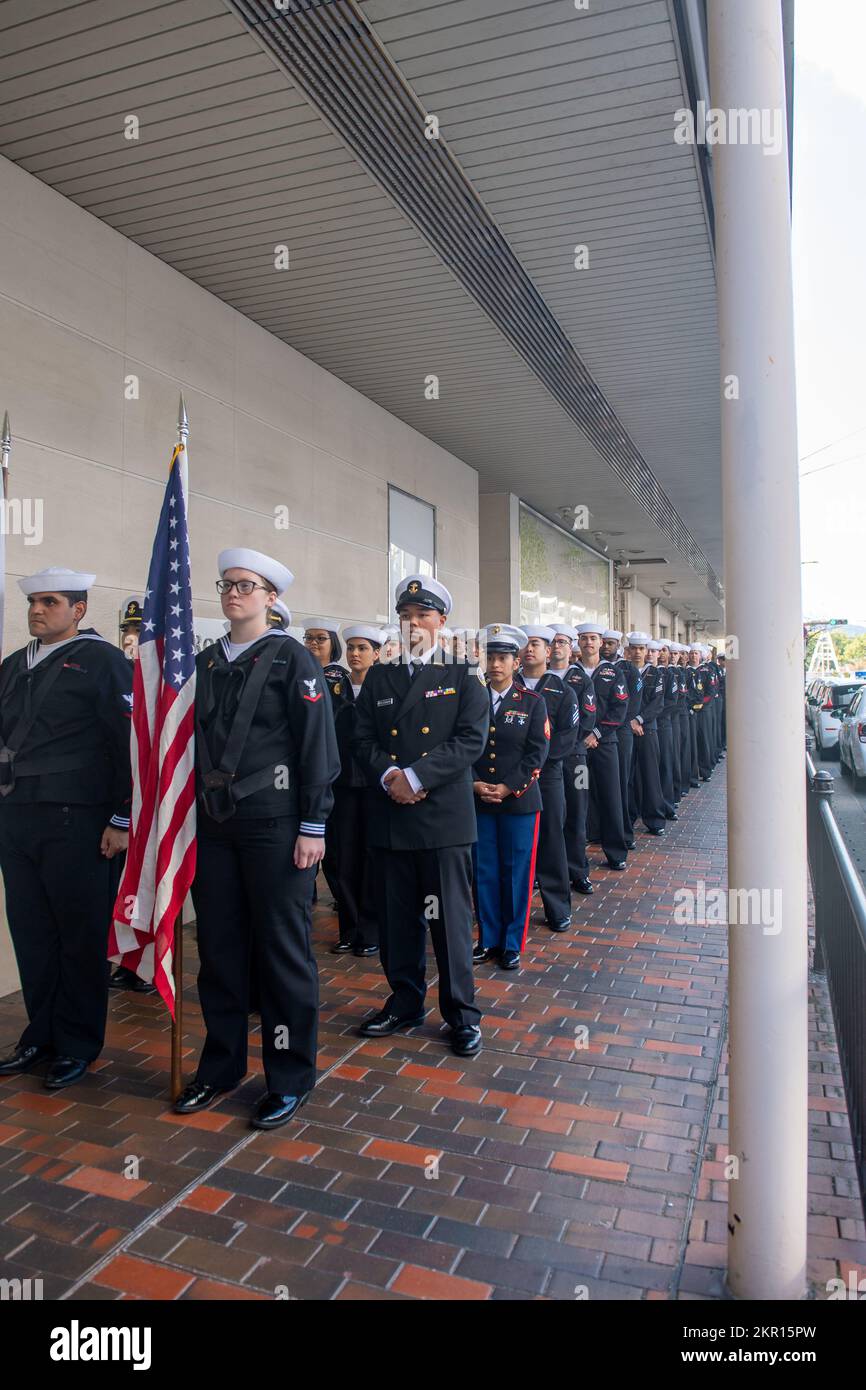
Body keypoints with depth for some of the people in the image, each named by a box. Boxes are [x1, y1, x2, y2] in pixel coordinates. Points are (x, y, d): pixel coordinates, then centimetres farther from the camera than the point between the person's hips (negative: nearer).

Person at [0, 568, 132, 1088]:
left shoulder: (103, 660, -6)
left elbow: (129, 742, -10)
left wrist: (123, 820, -13)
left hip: (76, 821, -6)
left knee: (81, 937, 5)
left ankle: (79, 1043, 20)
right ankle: (42, 1035, 28)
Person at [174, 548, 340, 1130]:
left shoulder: (291, 657, -4)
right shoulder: (205, 662, 12)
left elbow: (318, 745, -9)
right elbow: (194, 740, 15)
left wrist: (313, 826, -12)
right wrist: (192, 812, 11)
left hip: (273, 821, -5)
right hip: (214, 822, 6)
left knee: (283, 950, 4)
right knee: (219, 947, 13)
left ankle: (291, 1077, 20)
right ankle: (221, 1066, 31)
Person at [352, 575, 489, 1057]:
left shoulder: (464, 676, 2)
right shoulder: (379, 676, 13)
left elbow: (471, 740, -9)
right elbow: (364, 738, 8)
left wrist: (415, 776, -16)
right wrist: (388, 775, -12)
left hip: (444, 816, -3)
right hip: (390, 817, 4)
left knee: (451, 917, 3)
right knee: (396, 918, 12)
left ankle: (462, 1013, 18)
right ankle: (405, 1002, 29)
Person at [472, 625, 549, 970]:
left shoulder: (532, 702, 0)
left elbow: (538, 752, -6)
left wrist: (508, 788, -14)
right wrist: (474, 784, -11)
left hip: (519, 801, -2)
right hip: (478, 801, 2)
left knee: (516, 873, 5)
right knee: (484, 872, 9)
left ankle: (512, 943, 19)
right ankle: (489, 939, 23)